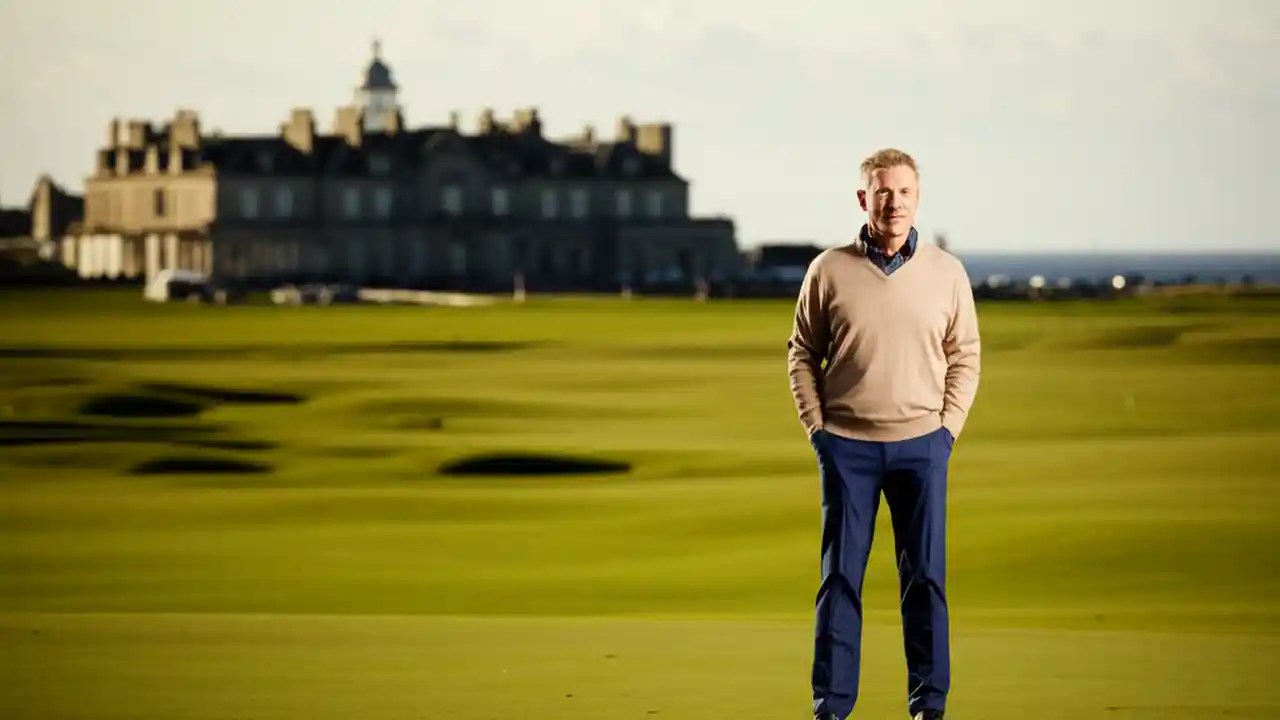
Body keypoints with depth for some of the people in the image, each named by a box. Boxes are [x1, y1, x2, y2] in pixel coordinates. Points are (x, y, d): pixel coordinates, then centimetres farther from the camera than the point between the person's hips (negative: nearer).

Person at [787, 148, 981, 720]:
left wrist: (948, 427, -1)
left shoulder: (947, 273, 2)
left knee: (925, 576, 2)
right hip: (846, 446, 0)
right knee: (840, 577, 2)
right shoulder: (829, 271, 0)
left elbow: (965, 356, 8)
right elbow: (802, 352, 6)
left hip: (921, 445, 1)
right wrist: (816, 427, -1)